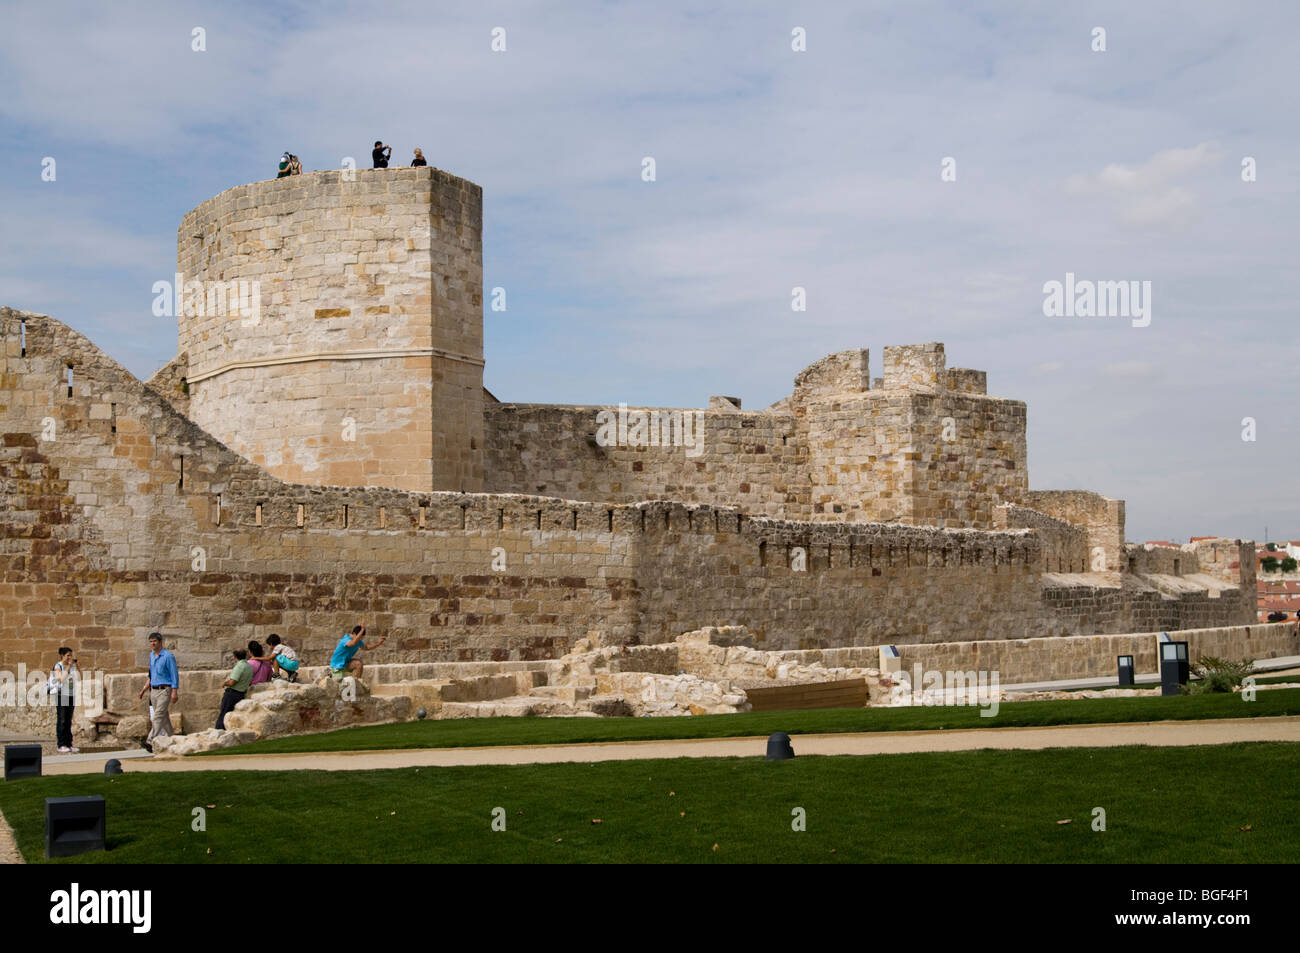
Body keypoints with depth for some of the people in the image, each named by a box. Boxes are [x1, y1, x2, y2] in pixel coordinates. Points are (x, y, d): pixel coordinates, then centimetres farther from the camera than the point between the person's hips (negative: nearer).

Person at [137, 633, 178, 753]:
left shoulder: (168, 656, -10)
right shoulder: (151, 656, 14)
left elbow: (175, 675, -11)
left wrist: (174, 693, -17)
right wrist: (144, 690, 21)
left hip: (164, 690, -8)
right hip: (153, 691, 8)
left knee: (158, 716, -16)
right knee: (164, 717, 12)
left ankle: (150, 742, -24)